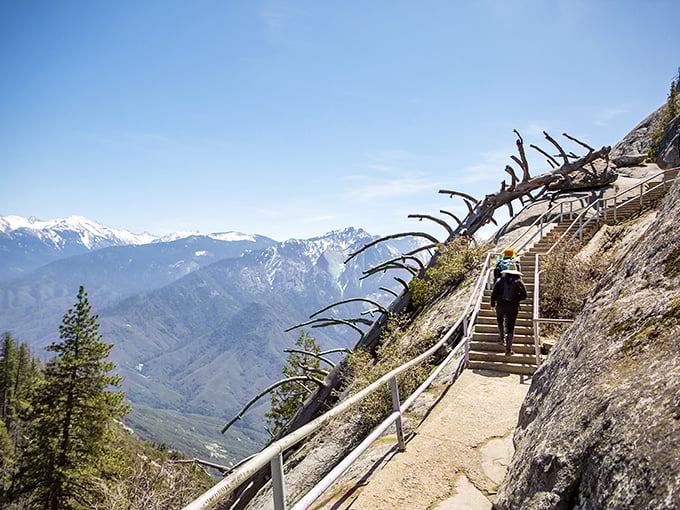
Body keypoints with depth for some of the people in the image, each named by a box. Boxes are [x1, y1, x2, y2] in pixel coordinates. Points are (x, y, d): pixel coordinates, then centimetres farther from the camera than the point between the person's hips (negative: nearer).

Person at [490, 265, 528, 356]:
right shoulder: (519, 282, 2)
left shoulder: (500, 280, 1)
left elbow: (494, 293, -2)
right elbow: (524, 295, 1)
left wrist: (493, 303, 9)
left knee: (500, 319, 32)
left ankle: (501, 337, 21)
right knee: (510, 327, 5)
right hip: (513, 307, 0)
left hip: (501, 305, 0)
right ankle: (508, 348, 2)